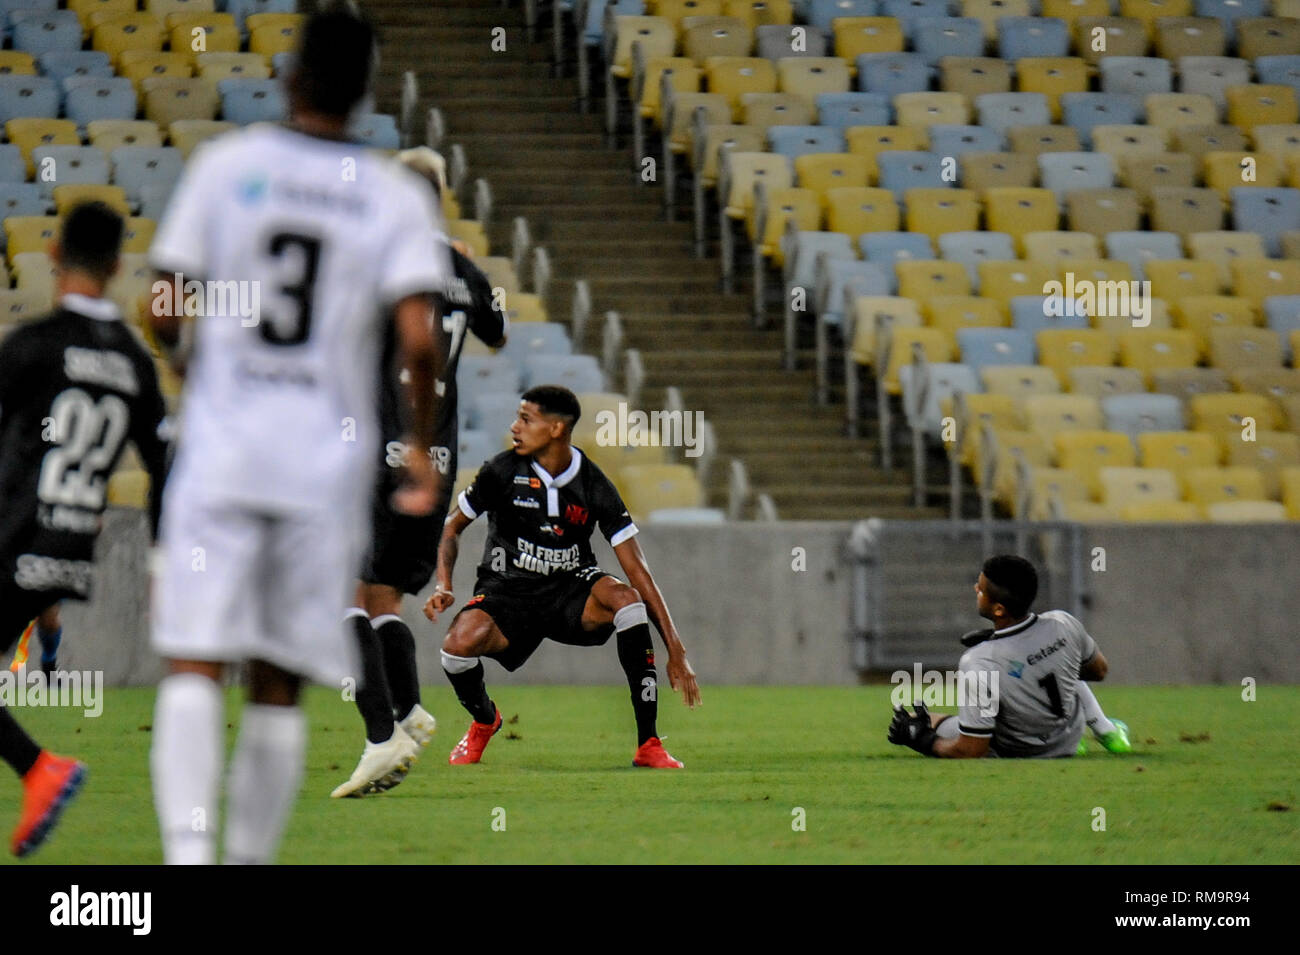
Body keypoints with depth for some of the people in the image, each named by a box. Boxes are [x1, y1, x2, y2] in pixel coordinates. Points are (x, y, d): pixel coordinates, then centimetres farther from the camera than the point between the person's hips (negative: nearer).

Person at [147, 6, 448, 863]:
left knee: (194, 669, -5)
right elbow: (418, 340, -11)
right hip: (330, 462, 1)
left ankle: (189, 847, -22)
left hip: (221, 448, -1)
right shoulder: (398, 197, 0)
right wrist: (424, 451, 4)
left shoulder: (226, 165, 0)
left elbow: (165, 313, 0)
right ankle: (252, 859, 12)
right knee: (279, 687, 10)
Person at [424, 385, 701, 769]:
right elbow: (452, 526, 6)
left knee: (626, 599, -32)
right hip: (508, 589, 0)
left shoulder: (594, 488, -10)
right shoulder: (503, 471, -9)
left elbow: (637, 570, -11)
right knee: (459, 643, -32)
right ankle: (484, 720, 8)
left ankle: (648, 744, -26)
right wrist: (443, 587, -12)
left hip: (571, 589, 0)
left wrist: (675, 650, -16)